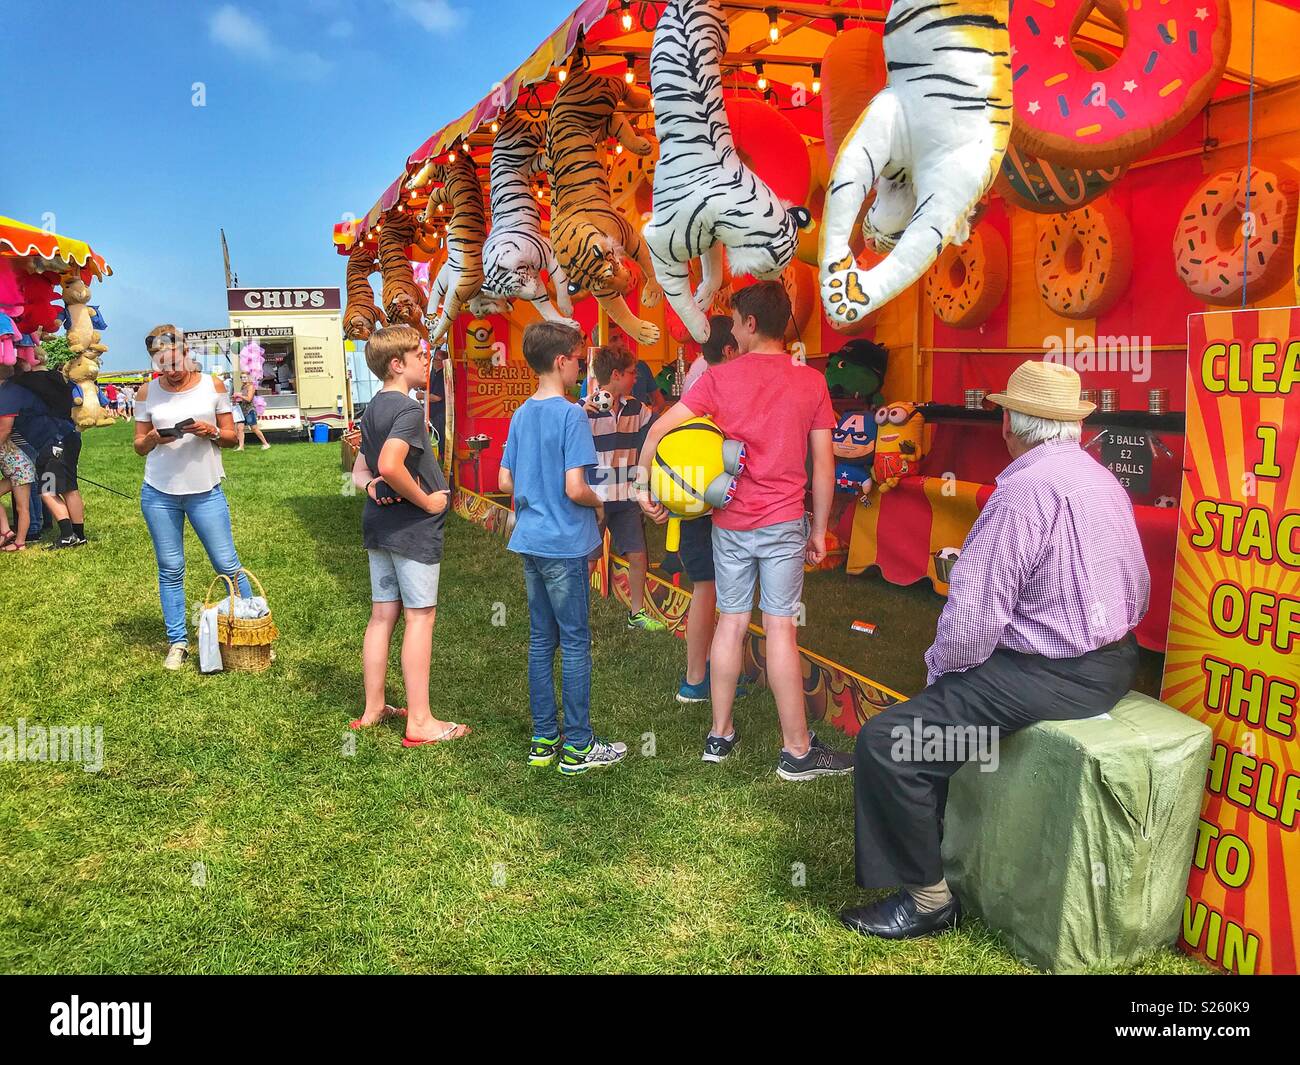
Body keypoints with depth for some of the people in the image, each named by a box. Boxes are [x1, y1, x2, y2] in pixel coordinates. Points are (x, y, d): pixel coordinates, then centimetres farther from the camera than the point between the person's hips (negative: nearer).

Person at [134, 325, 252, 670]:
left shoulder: (213, 385, 0)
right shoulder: (148, 392, 3)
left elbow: (231, 436, 5)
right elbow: (139, 446, 8)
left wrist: (211, 431, -17)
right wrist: (153, 439, -14)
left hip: (206, 492, -1)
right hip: (159, 495, 1)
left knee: (228, 565, 0)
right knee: (170, 570, 6)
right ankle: (177, 643, 16)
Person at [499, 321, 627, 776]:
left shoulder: (521, 415, 9)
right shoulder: (571, 415, -15)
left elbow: (504, 483, 12)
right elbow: (575, 488, -21)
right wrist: (599, 501, -2)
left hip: (530, 542, 8)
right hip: (565, 544, -7)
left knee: (541, 640, 13)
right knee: (575, 642, 2)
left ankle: (543, 740, 21)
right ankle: (577, 746, 10)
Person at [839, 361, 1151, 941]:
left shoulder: (1024, 490, -21)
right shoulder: (1102, 479, 8)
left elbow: (971, 613, -23)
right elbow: (1137, 592, 14)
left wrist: (939, 667, -3)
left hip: (1054, 677, -10)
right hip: (1114, 660, 10)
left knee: (885, 740, -12)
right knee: (945, 699, 30)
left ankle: (928, 898, 0)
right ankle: (938, 831, 41)